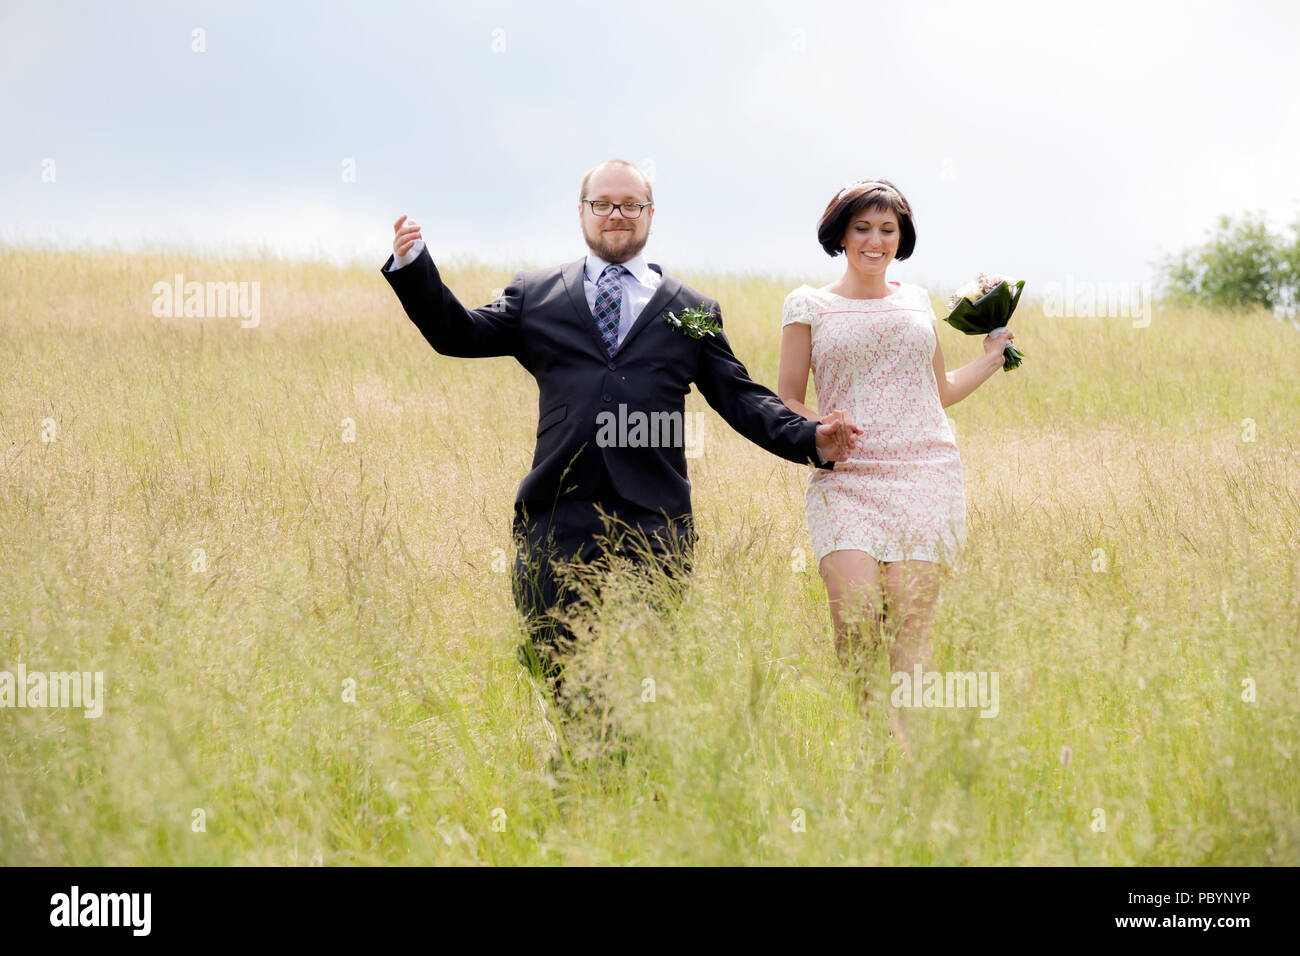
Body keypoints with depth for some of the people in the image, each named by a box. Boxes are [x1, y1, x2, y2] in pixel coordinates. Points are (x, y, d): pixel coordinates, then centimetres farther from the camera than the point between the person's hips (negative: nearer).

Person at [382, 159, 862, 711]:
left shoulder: (692, 311, 16)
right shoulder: (536, 295, 17)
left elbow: (739, 397, 12)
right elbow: (458, 335, 12)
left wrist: (810, 438, -3)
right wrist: (413, 266, -2)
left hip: (654, 525, 0)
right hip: (557, 516, 1)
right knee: (553, 671, 0)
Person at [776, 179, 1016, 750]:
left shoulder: (916, 301, 18)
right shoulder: (808, 305, 10)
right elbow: (787, 402, 9)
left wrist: (993, 356, 19)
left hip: (925, 477, 2)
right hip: (845, 481, -2)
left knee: (910, 626, -10)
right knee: (856, 619, -20)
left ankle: (911, 761, -8)